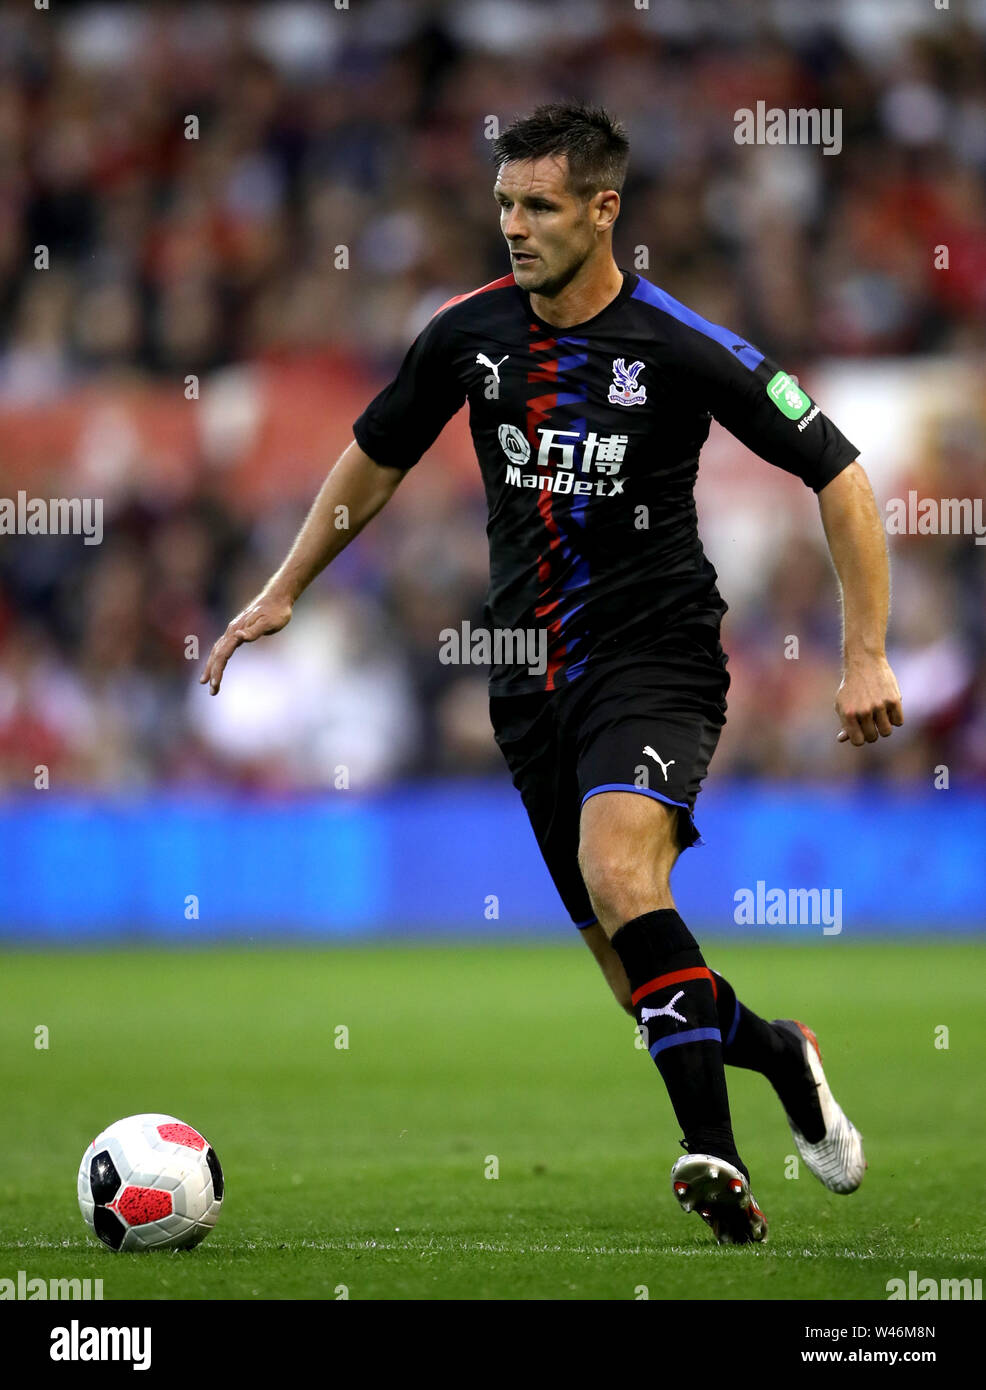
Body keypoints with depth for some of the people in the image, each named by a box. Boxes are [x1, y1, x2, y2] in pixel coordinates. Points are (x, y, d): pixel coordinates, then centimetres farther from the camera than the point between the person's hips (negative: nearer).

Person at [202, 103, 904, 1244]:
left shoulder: (679, 347, -12)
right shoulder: (469, 333, 2)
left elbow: (836, 474, -6)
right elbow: (376, 456, 20)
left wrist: (867, 656, -10)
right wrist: (282, 592, 19)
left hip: (654, 658, -5)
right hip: (529, 671, 5)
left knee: (619, 867, -33)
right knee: (633, 967, 7)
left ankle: (716, 1153, -30)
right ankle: (777, 1055, 34)